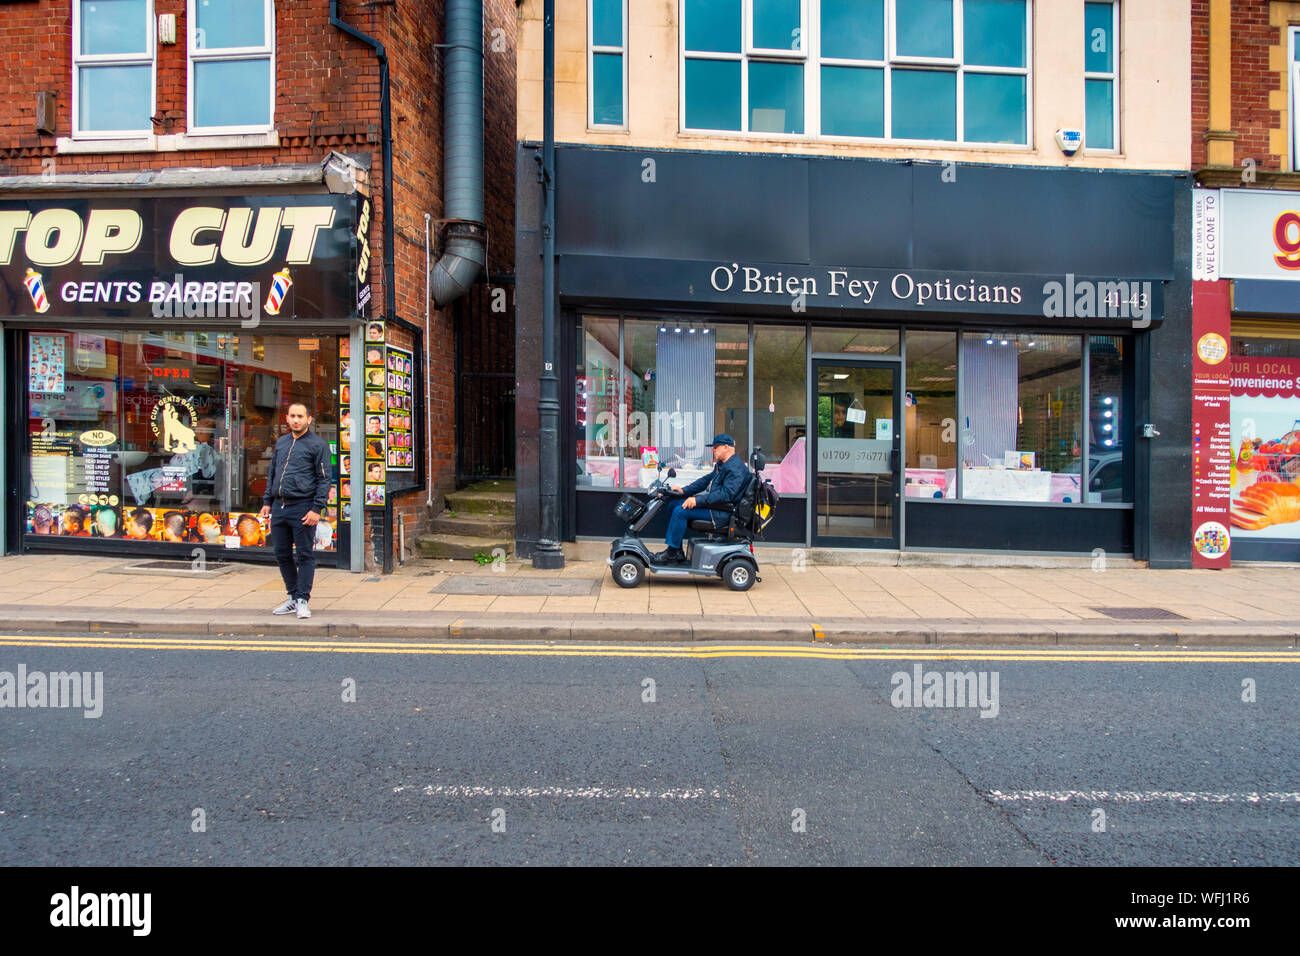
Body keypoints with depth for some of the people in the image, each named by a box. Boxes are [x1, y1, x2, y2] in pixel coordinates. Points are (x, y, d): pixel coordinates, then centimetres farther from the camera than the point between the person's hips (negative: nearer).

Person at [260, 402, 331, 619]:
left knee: (304, 555, -2)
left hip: (302, 508, -7)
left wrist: (317, 508, -14)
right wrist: (267, 501, 15)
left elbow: (324, 479, -6)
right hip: (279, 508, 7)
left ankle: (302, 600, 4)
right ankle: (293, 597, 23)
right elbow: (272, 474, 24)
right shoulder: (281, 443, 17)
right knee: (282, 554, 11)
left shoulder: (317, 444, -2)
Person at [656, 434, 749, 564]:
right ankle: (678, 553, 6)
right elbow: (707, 480, 20)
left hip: (722, 512, -11)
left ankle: (672, 552, -10)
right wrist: (684, 490, 9)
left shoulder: (736, 468, -18)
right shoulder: (721, 464, 17)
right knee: (674, 505, 8)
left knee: (680, 511, -21)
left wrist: (698, 500, -29)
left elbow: (726, 494, -27)